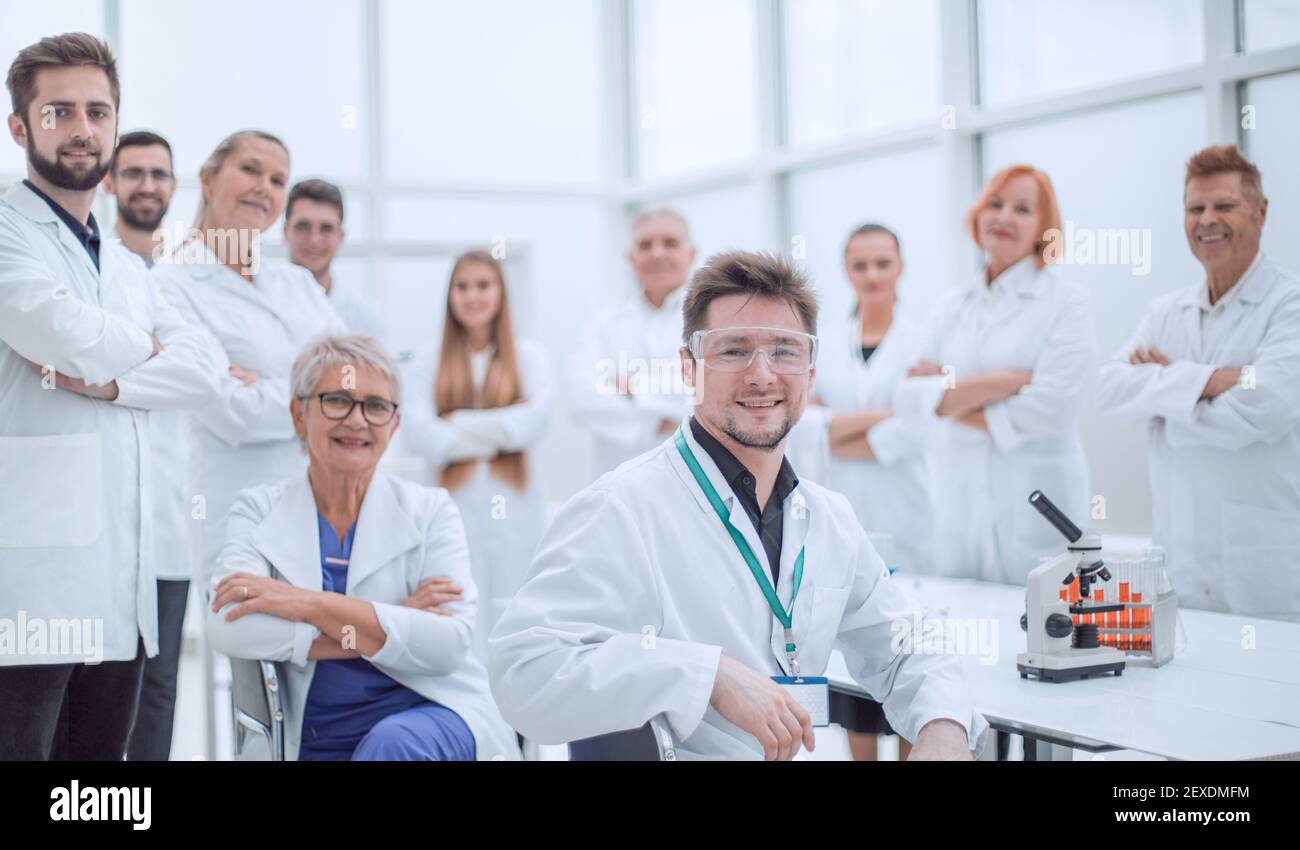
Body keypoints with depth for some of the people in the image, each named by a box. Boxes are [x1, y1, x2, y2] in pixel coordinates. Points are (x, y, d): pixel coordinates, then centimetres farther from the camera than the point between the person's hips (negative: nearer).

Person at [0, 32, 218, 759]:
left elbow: (202, 370, 8)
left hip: (120, 583, 7)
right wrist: (141, 345, 4)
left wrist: (107, 380, -10)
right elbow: (73, 335, -18)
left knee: (103, 748, 11)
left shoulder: (126, 268, 21)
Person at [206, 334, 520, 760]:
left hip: (432, 718, 1)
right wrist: (385, 627, -13)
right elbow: (229, 629, -12)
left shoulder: (429, 510, 5)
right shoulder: (259, 510, 6)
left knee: (391, 743, -32)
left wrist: (309, 605, -17)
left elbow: (449, 641, -10)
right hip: (314, 741, 0)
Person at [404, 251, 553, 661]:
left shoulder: (529, 355, 8)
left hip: (515, 509, 0)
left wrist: (461, 424, -8)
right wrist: (499, 433, -11)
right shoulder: (430, 365, 8)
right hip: (456, 509, 0)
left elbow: (536, 418, -7)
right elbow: (418, 434, -5)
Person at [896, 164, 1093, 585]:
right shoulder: (952, 305, 11)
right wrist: (995, 383, -12)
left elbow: (1052, 406, -15)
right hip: (957, 504, 4)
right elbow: (907, 396, 1)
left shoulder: (1065, 301, -2)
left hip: (1035, 514, -4)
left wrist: (949, 398, -5)